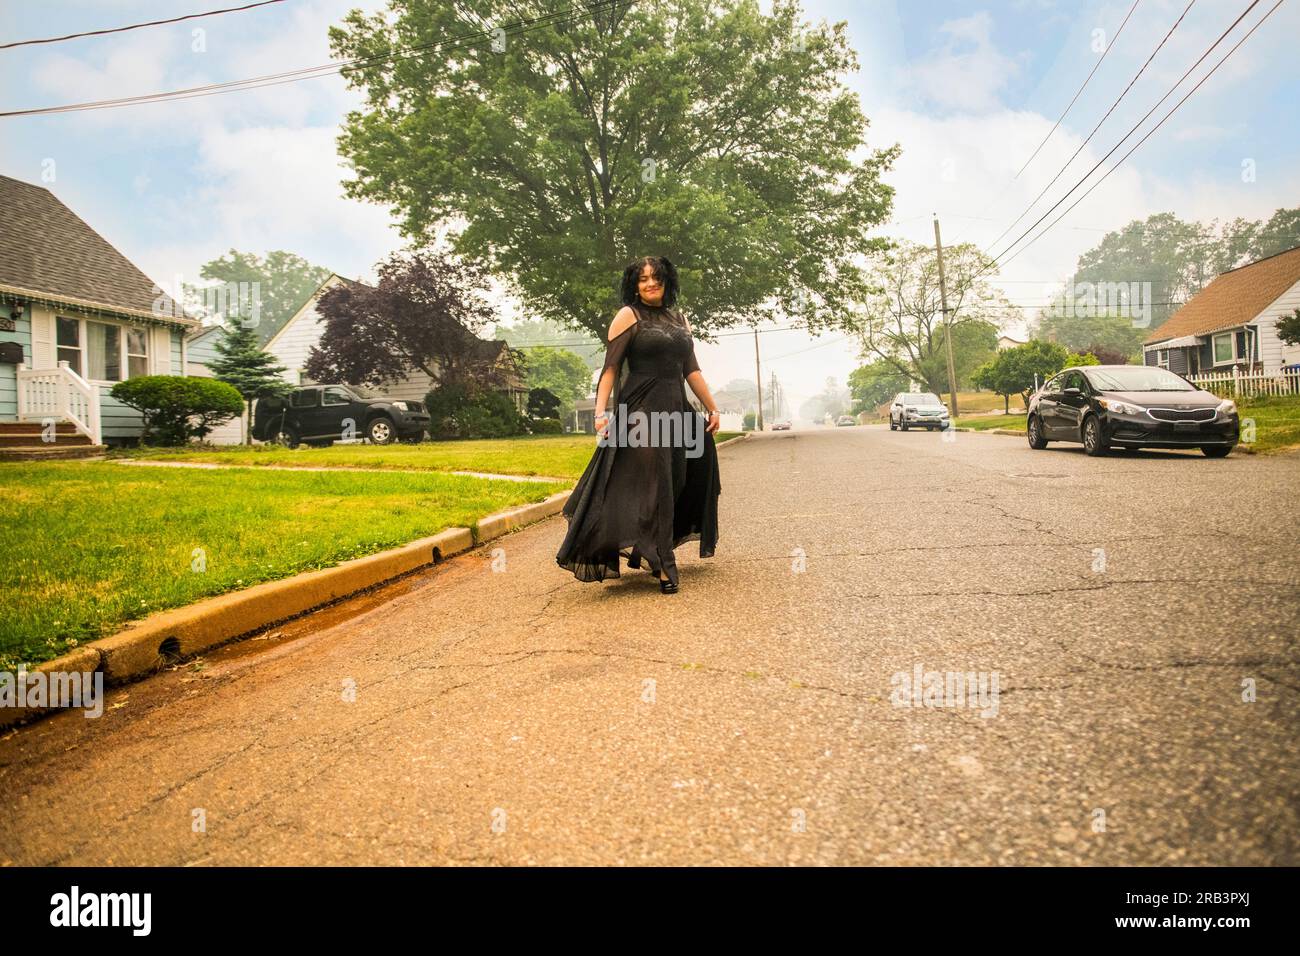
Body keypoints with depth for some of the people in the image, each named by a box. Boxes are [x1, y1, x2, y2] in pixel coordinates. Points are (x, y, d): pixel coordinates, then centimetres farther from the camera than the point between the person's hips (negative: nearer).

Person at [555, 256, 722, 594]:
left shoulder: (678, 319, 17)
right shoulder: (628, 316, -1)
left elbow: (691, 370, 19)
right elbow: (610, 368, -6)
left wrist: (713, 408, 17)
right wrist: (601, 411, -17)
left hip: (676, 409, 7)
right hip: (640, 411, -7)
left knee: (674, 486, 11)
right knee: (650, 486, -7)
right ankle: (661, 565, -3)